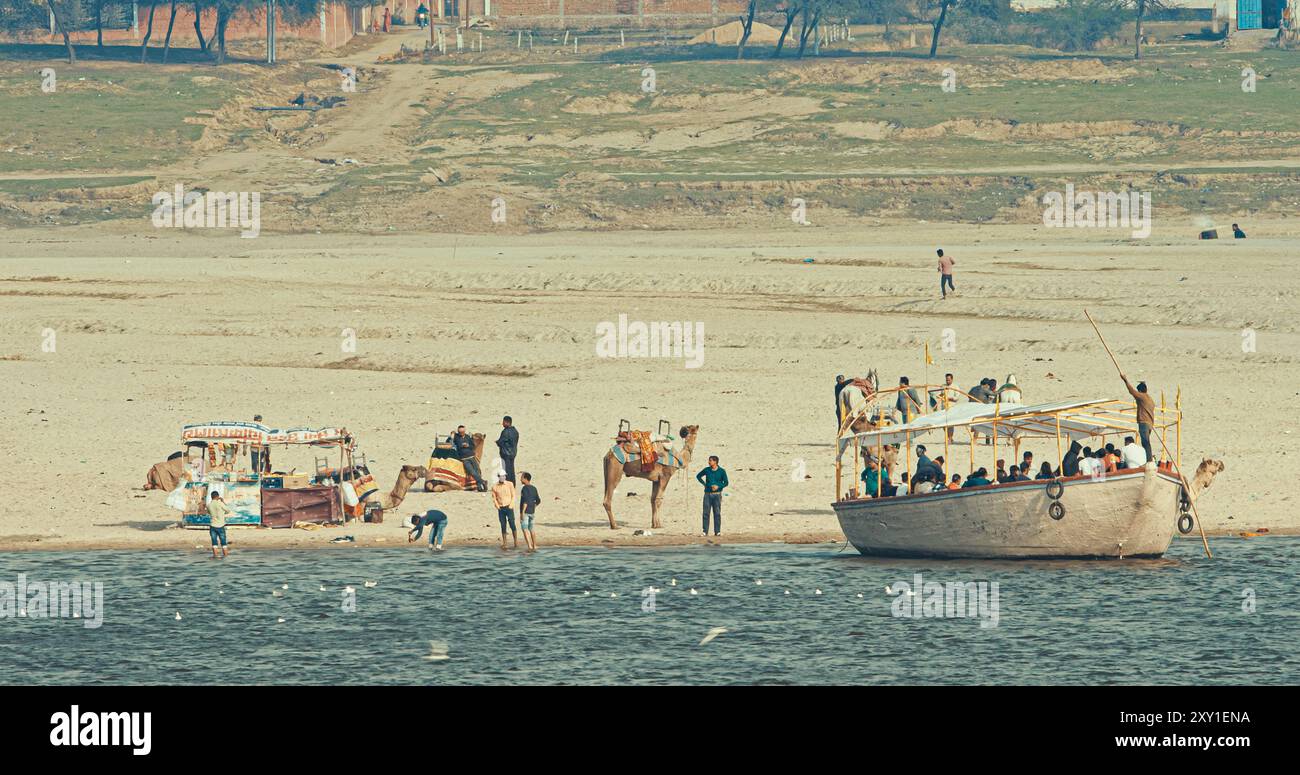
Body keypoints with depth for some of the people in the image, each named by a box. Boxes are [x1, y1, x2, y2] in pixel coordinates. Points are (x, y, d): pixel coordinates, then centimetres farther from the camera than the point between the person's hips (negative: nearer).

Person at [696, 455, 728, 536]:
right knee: (706, 513, -2)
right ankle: (705, 531, 1)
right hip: (707, 494, 2)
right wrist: (704, 484, 6)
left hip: (717, 494, -2)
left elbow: (726, 483, -1)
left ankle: (717, 531, 4)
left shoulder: (722, 471, -3)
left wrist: (718, 486, -18)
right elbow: (698, 476, 18)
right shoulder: (707, 470, 3)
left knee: (717, 513, -1)